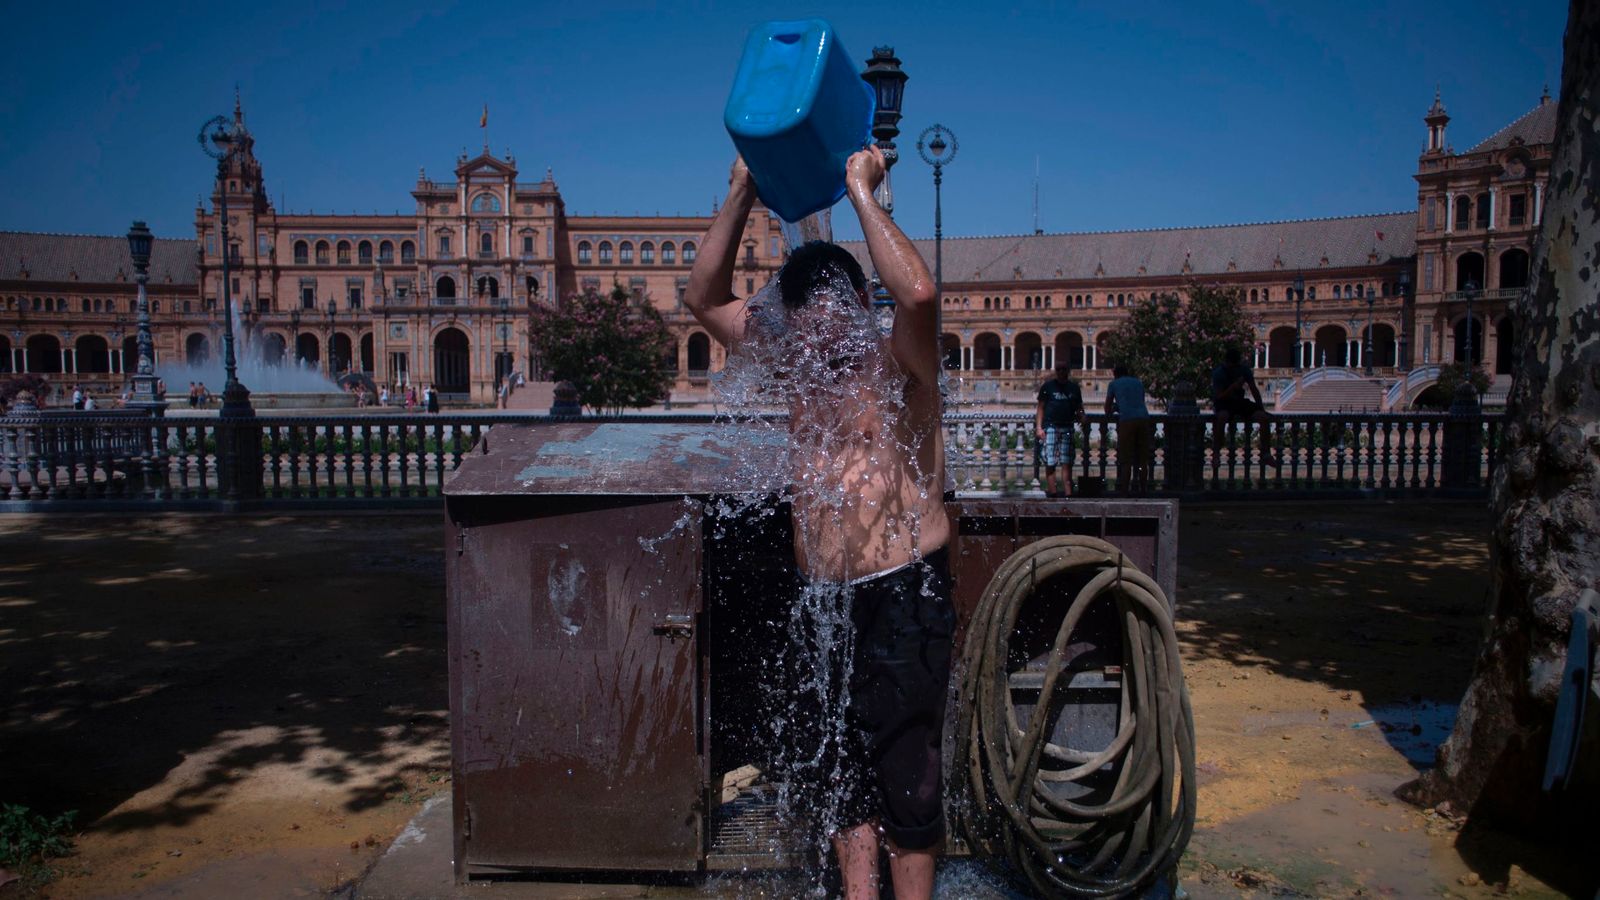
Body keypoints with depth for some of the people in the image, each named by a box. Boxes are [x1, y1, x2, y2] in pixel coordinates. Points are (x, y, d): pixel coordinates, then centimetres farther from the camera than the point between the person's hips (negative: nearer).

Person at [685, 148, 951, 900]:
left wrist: (863, 191, -19)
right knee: (842, 763, 13)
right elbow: (704, 297, 10)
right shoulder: (794, 367, 11)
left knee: (904, 765, -1)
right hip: (822, 598, 6)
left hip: (903, 594, -6)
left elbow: (917, 293, -29)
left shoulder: (897, 367, -6)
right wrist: (741, 196, 1)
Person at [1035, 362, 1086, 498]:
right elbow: (1040, 407, 4)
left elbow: (1079, 408, 20)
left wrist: (1082, 416, -3)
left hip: (1067, 428, 3)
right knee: (1050, 463, -5)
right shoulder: (1048, 386, 5)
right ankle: (1052, 492, -2)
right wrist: (1038, 427, -6)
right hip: (1050, 427, -3)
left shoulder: (1074, 388, 14)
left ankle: (1068, 493, -3)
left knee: (1067, 463, -1)